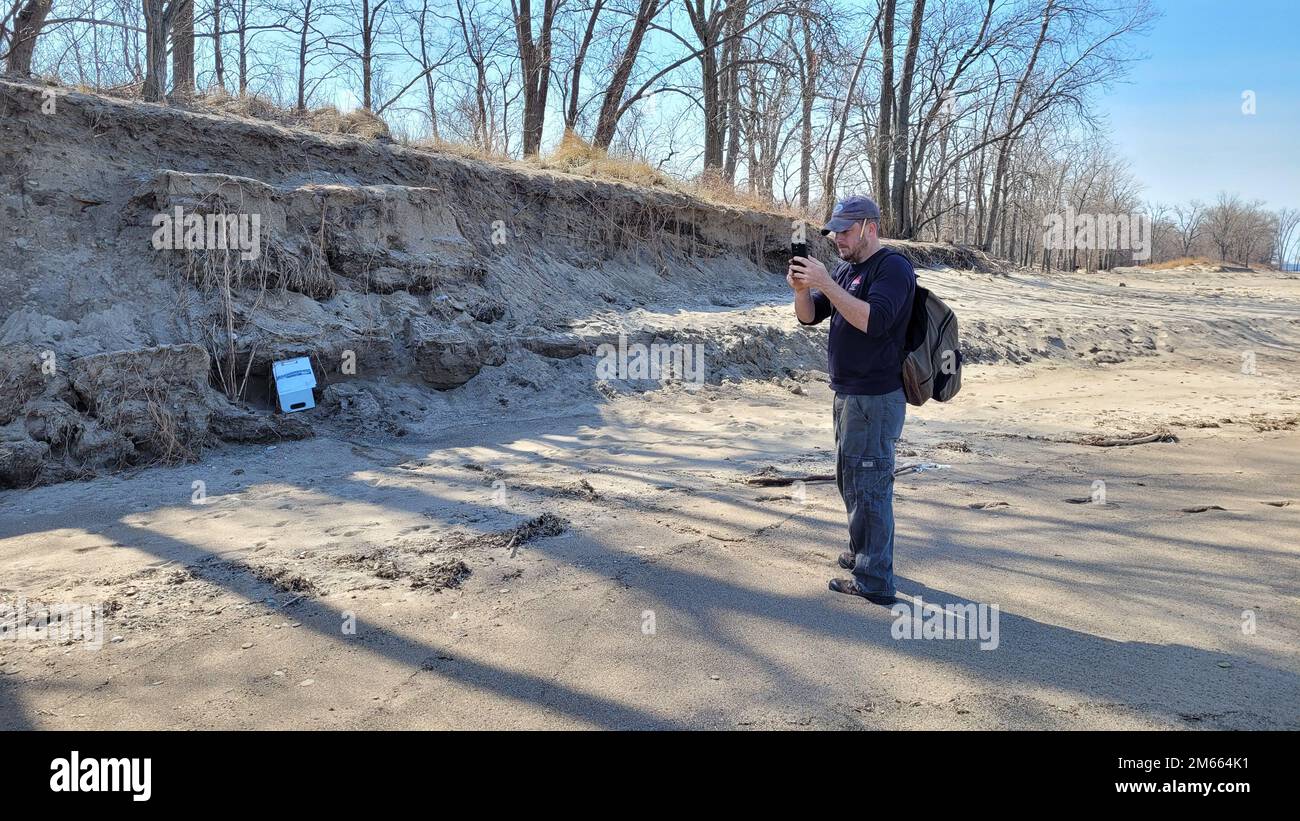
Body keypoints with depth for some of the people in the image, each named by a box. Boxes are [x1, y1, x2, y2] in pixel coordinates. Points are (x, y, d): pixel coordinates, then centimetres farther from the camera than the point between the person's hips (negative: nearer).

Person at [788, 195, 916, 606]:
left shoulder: (893, 267, -12)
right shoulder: (846, 269, 16)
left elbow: (874, 320, -27)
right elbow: (809, 316, 12)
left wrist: (825, 283, -28)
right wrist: (801, 288, -8)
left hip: (876, 398, -10)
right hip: (849, 394, 10)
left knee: (867, 483, -6)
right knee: (850, 477, 19)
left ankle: (874, 580, 0)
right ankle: (862, 553, 34)